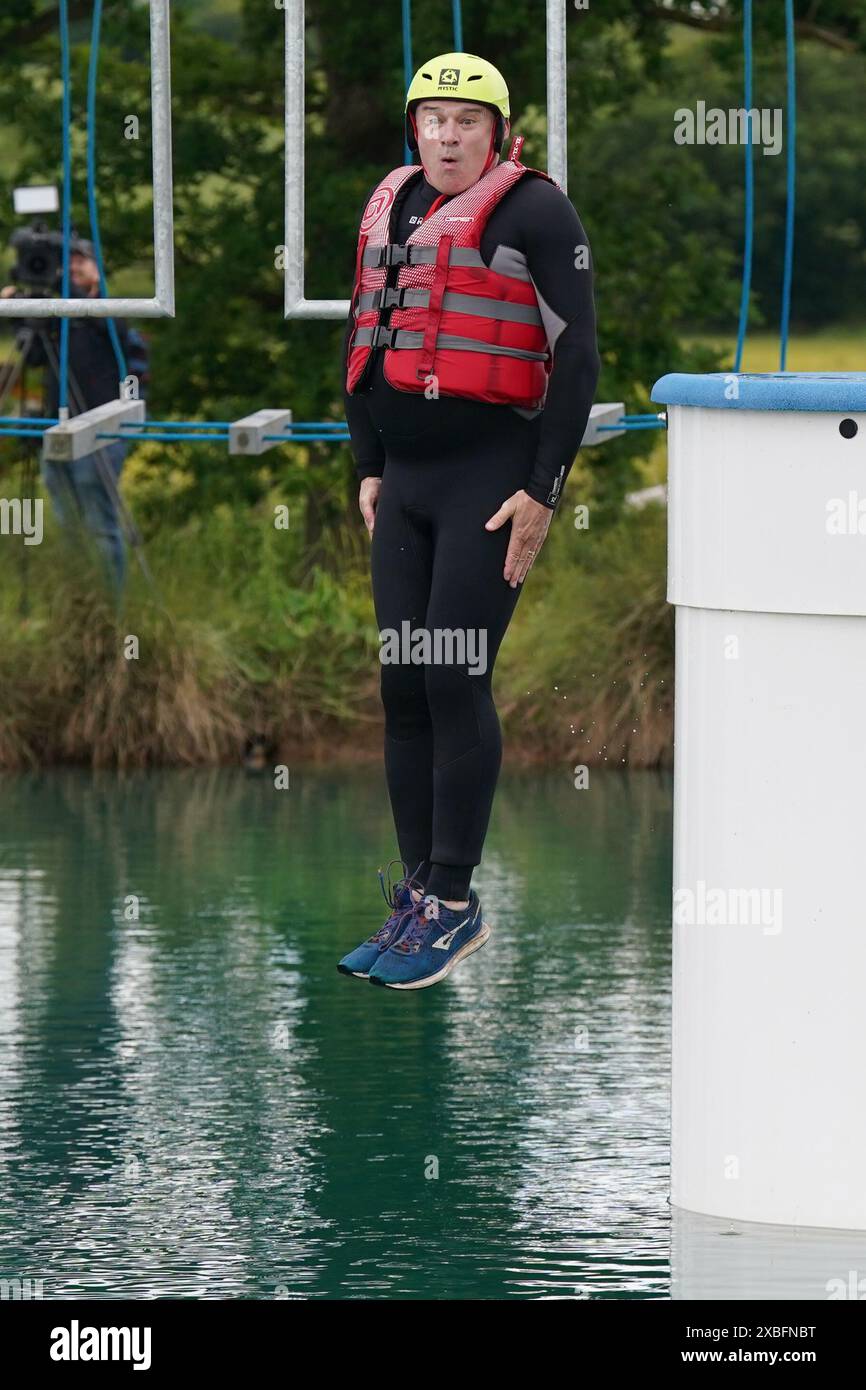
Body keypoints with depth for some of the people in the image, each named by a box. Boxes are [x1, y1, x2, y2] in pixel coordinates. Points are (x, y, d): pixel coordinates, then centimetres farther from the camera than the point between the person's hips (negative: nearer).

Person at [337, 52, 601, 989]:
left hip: (491, 479, -7)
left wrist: (542, 492, -13)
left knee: (455, 681, -10)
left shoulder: (533, 210, -7)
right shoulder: (391, 207, 13)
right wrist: (368, 469, 16)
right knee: (402, 688, 5)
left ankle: (454, 905, -5)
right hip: (405, 480, 7)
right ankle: (417, 895, 12)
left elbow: (576, 357, -9)